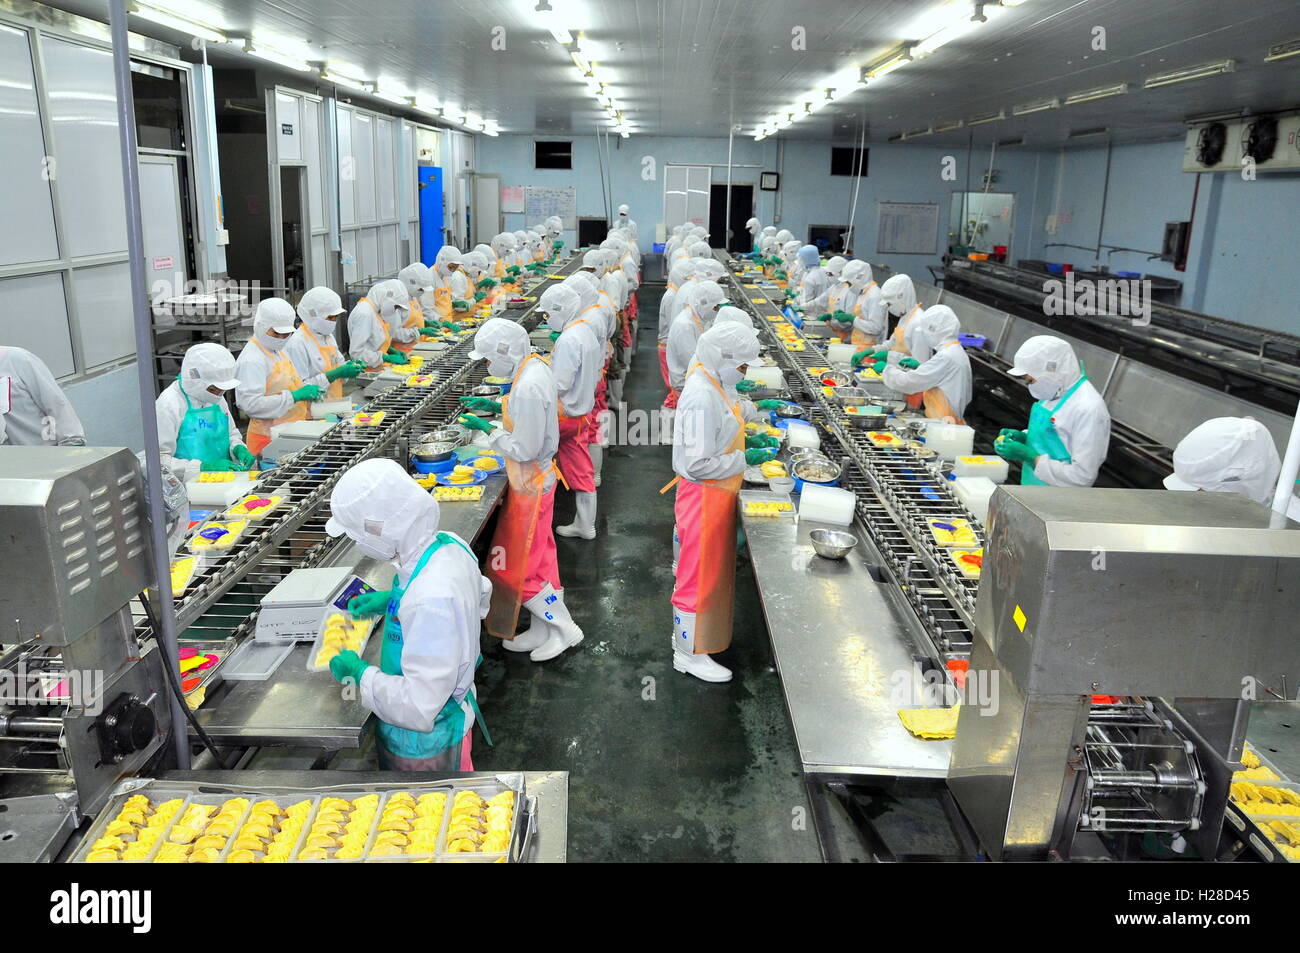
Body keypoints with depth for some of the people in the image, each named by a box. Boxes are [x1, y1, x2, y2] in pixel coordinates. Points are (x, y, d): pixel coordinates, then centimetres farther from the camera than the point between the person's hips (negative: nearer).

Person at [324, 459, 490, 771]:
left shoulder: (431, 602, -40)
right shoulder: (450, 544, -14)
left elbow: (417, 707, -35)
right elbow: (479, 597, 9)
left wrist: (358, 671, -20)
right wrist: (391, 600, 5)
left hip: (423, 746, -7)